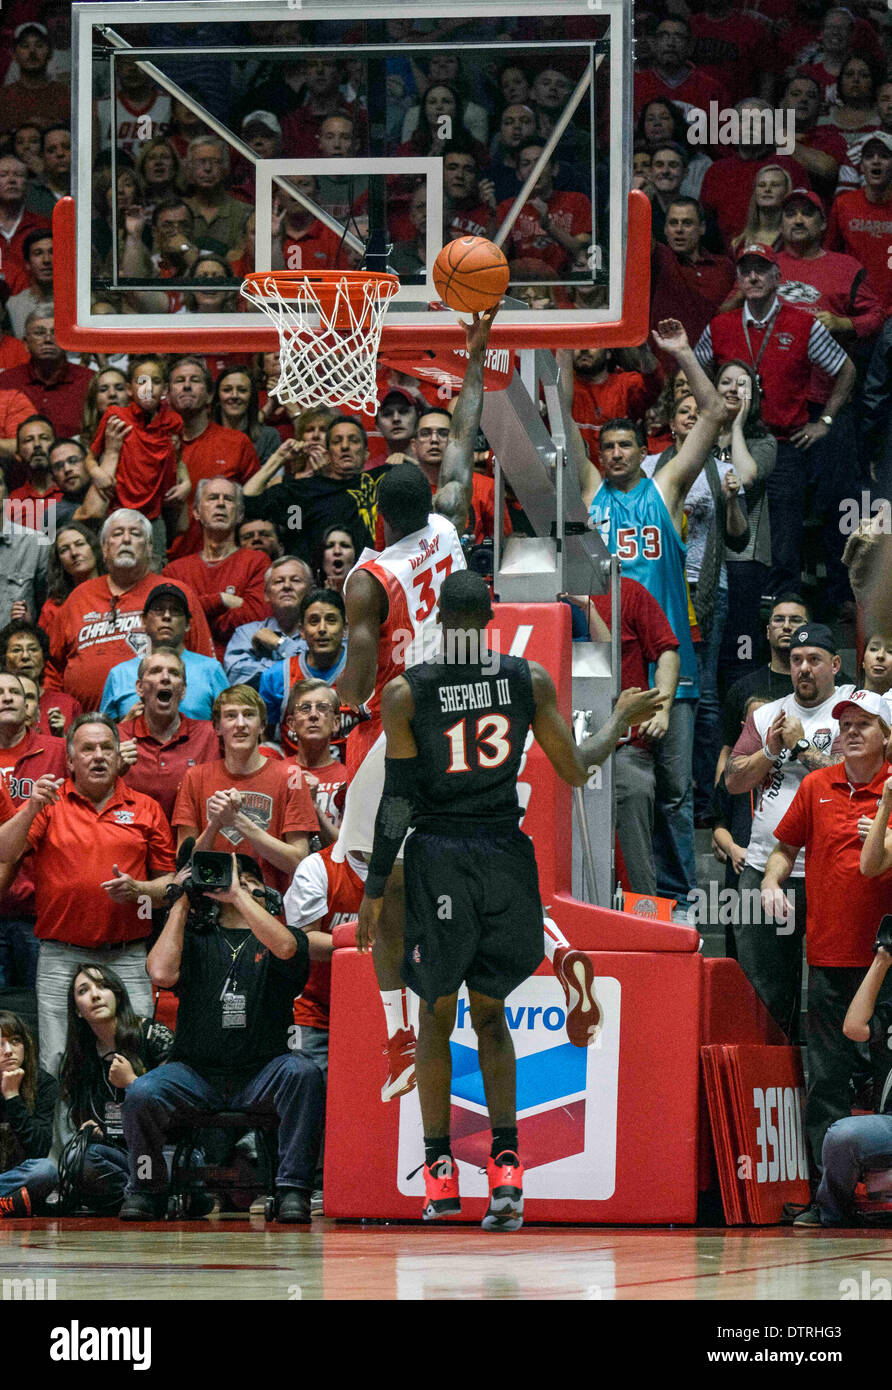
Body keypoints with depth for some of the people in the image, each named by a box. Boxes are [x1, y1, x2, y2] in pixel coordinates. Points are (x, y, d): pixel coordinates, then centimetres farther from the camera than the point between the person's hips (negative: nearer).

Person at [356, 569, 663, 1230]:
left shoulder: (406, 692, -6)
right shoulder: (531, 680, -1)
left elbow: (398, 797, -6)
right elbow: (575, 771, 3)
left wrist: (375, 888, 0)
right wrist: (621, 722, 21)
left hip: (437, 859, -2)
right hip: (507, 856, 2)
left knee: (436, 1014, 13)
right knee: (490, 1014, 14)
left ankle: (440, 1172, 10)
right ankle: (506, 1163, -2)